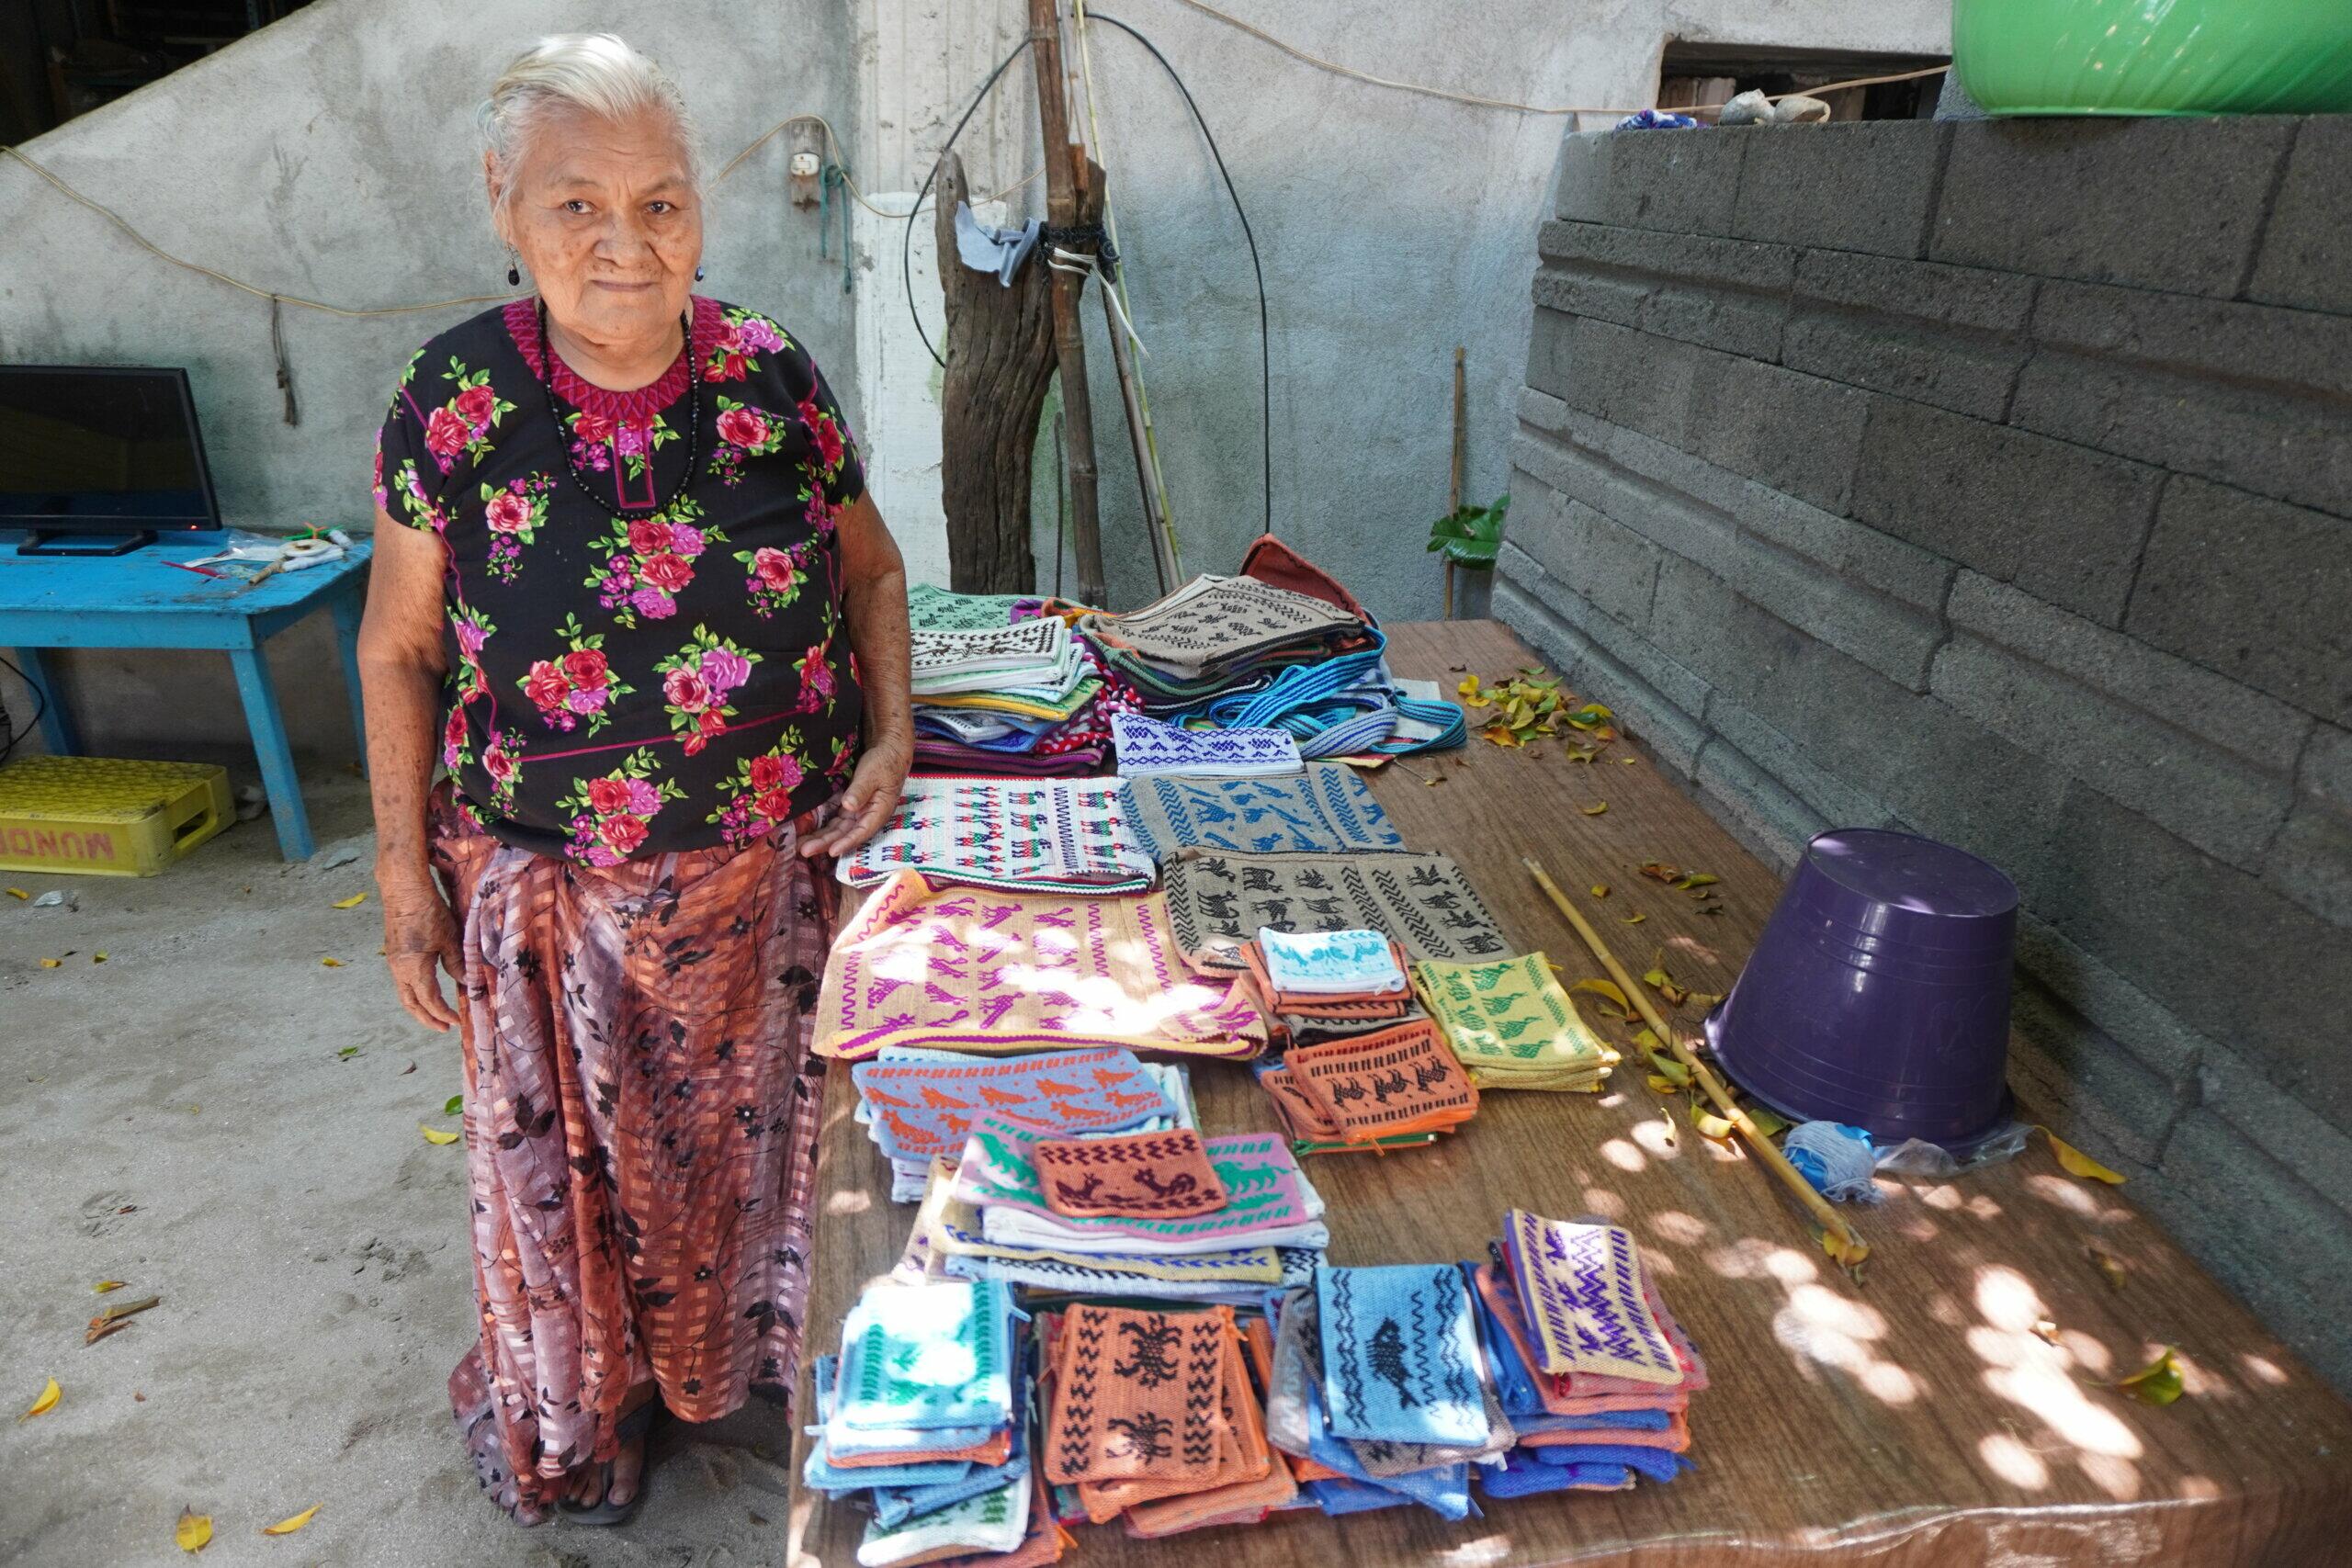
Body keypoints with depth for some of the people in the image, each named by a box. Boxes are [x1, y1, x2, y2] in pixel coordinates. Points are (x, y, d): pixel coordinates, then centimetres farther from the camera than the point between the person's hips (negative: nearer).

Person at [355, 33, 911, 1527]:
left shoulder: (774, 376, -6)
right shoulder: (456, 398, -9)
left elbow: (873, 570, 6)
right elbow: (401, 645, -1)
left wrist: (892, 734, -8)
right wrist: (405, 866, -3)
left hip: (776, 860, 1)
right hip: (551, 882, -1)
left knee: (759, 1118, 19)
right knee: (574, 1155, 17)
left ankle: (759, 1353, 49)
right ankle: (581, 1410, 47)